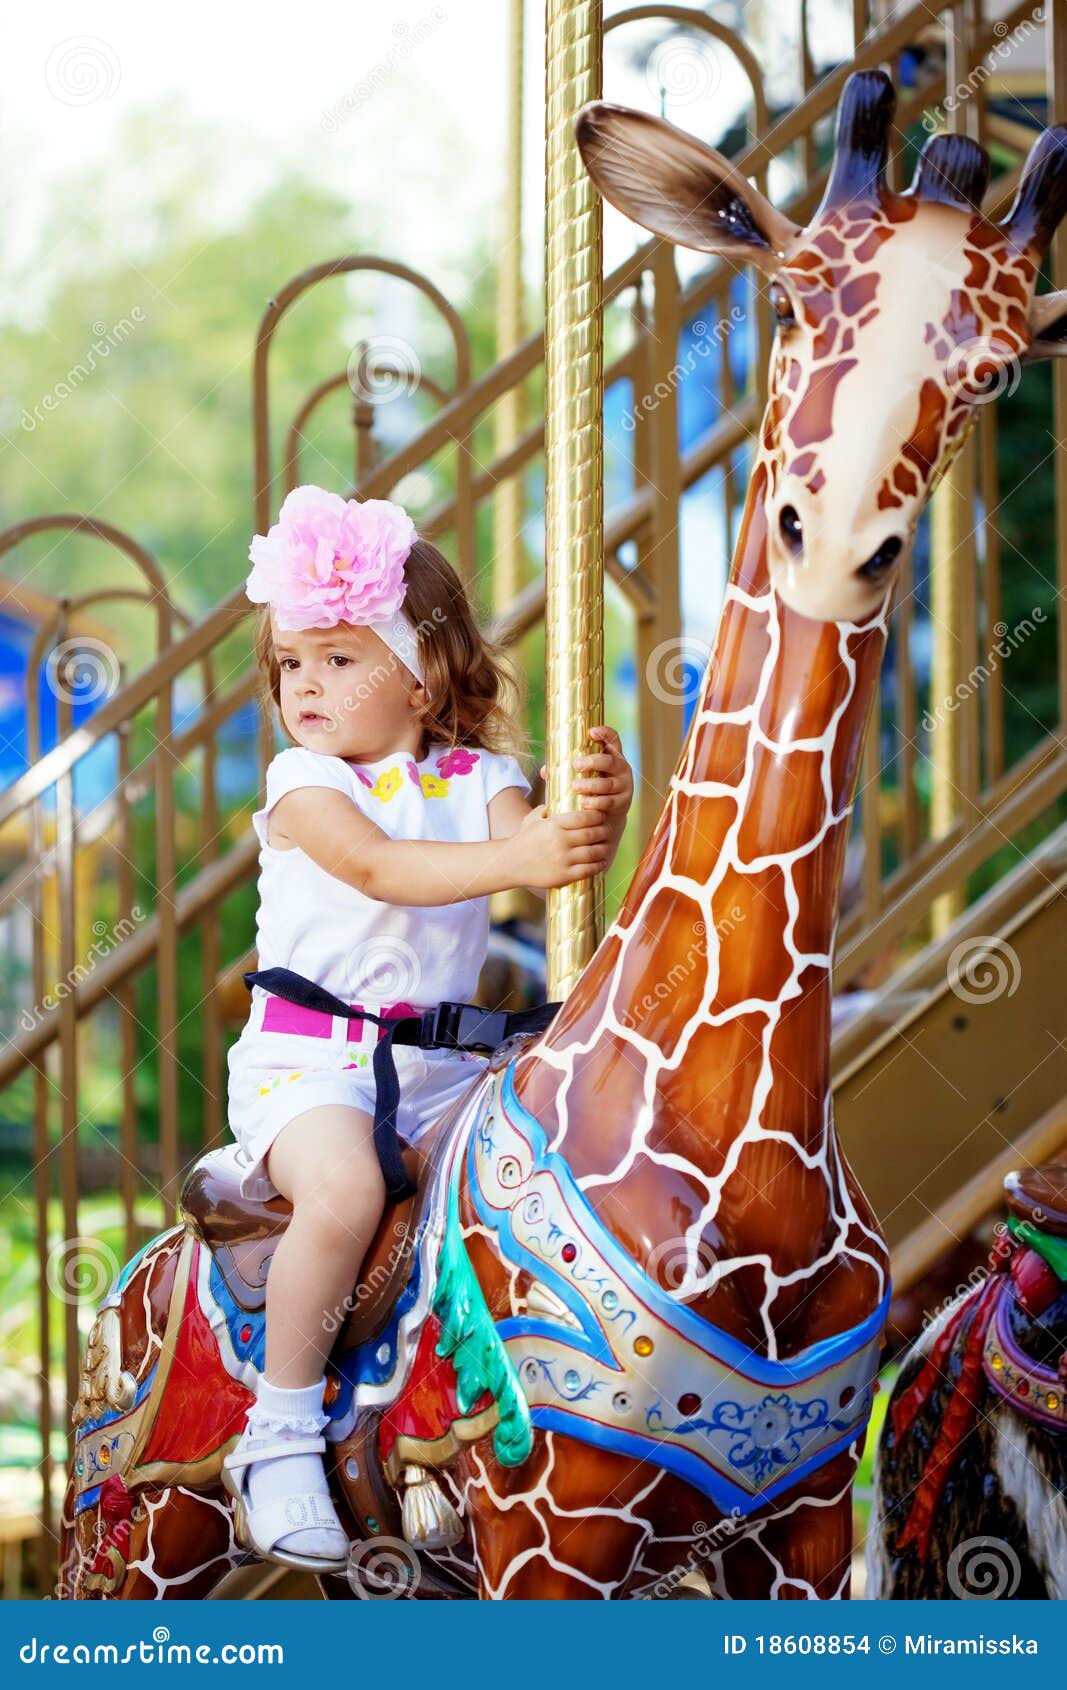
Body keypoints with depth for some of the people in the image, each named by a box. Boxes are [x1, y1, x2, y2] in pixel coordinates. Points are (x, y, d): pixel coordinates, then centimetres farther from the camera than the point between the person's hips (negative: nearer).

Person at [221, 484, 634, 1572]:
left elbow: (554, 863, -8)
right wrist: (512, 856, -35)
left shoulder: (479, 778, 8)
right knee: (342, 1190, -32)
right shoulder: (306, 783, -2)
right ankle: (281, 1432, -19)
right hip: (306, 1061, -4)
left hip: (440, 1065, 4)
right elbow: (376, 867, -21)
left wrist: (599, 815, -32)